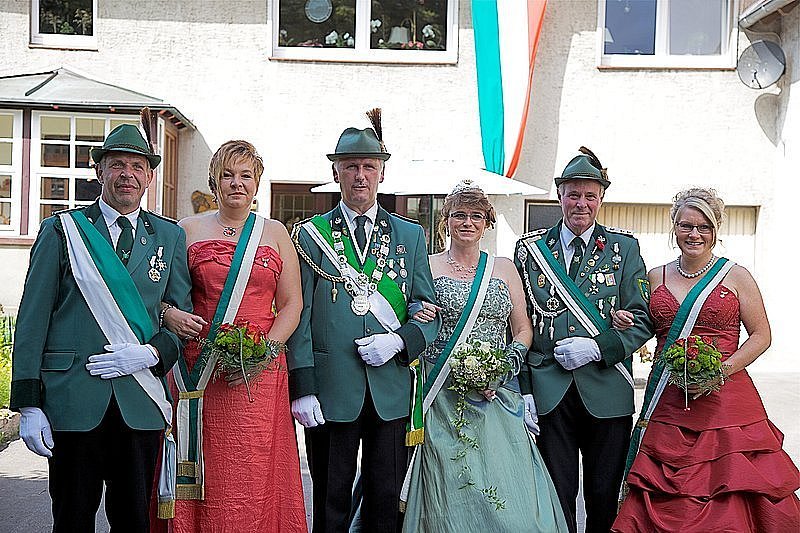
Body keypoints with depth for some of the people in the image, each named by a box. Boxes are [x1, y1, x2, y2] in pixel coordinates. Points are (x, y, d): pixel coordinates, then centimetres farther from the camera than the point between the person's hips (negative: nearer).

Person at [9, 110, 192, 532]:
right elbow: (33, 320, 0)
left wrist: (152, 353, -11)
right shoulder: (61, 230, 4)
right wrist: (29, 402, -6)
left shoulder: (170, 236, 11)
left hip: (141, 402, 2)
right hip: (74, 399, -2)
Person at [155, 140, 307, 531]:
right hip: (200, 370, 0)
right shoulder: (189, 229, 11)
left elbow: (291, 304, 7)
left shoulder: (275, 233, 12)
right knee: (201, 478, -2)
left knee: (254, 478, -3)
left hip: (259, 374, 0)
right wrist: (168, 314, -10)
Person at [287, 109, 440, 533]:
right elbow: (299, 316, -1)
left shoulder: (410, 235, 11)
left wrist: (399, 340, -11)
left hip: (392, 392, 2)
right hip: (331, 391, -2)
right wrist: (302, 388, -8)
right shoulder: (310, 235, 4)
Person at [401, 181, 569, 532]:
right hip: (445, 396, -2)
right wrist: (417, 316, -15)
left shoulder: (504, 268, 12)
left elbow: (523, 330, 10)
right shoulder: (427, 266, 5)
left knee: (509, 487, -5)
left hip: (498, 394, 2)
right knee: (451, 488, -6)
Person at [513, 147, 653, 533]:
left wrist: (597, 348, -14)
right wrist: (522, 388, -2)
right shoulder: (530, 248, 6)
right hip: (547, 390, 0)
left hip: (607, 390, 0)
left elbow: (642, 321, 2)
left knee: (605, 500, 10)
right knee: (555, 496, 4)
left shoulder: (624, 248, 5)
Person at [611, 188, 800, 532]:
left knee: (729, 500, -5)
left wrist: (722, 370, -12)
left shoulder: (736, 277, 3)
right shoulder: (655, 278, 11)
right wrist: (623, 323, 0)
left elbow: (761, 335, 2)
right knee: (663, 502, -1)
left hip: (725, 398, -2)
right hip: (668, 405, 3)